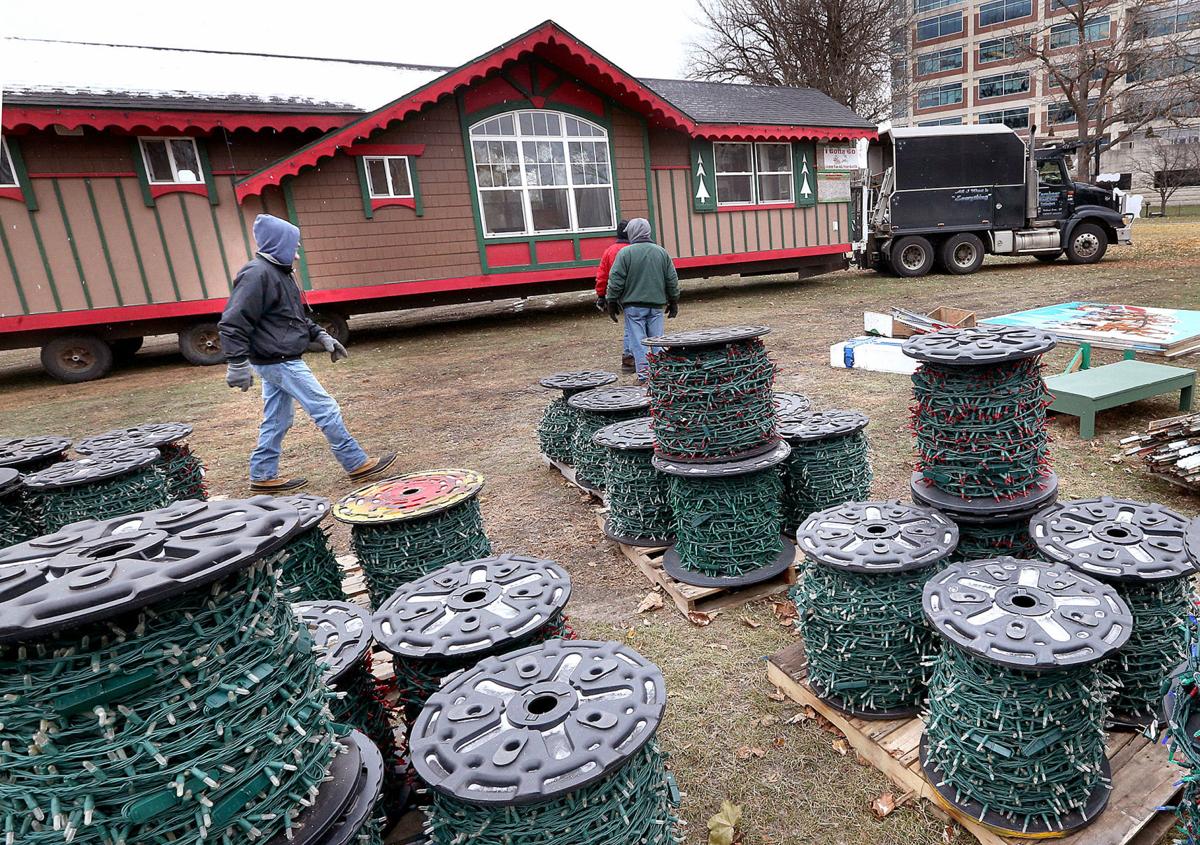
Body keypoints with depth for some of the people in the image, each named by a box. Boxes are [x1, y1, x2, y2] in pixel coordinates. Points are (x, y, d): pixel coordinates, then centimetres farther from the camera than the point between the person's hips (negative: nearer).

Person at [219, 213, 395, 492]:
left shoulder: (280, 272, 14)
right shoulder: (257, 274, -17)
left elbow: (297, 317, 25)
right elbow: (233, 323, -20)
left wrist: (321, 336, 17)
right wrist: (237, 364, -22)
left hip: (279, 362, 10)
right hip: (280, 362, -10)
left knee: (276, 422, 15)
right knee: (326, 410, -6)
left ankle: (263, 477, 24)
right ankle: (357, 464, 2)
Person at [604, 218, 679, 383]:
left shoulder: (625, 253, -7)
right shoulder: (661, 252, 7)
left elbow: (615, 281, -8)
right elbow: (672, 279, 10)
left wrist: (611, 302, 1)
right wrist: (673, 302, 19)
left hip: (634, 305, -3)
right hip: (656, 304, 4)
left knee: (638, 341, 0)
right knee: (656, 340, 9)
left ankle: (643, 376, -3)